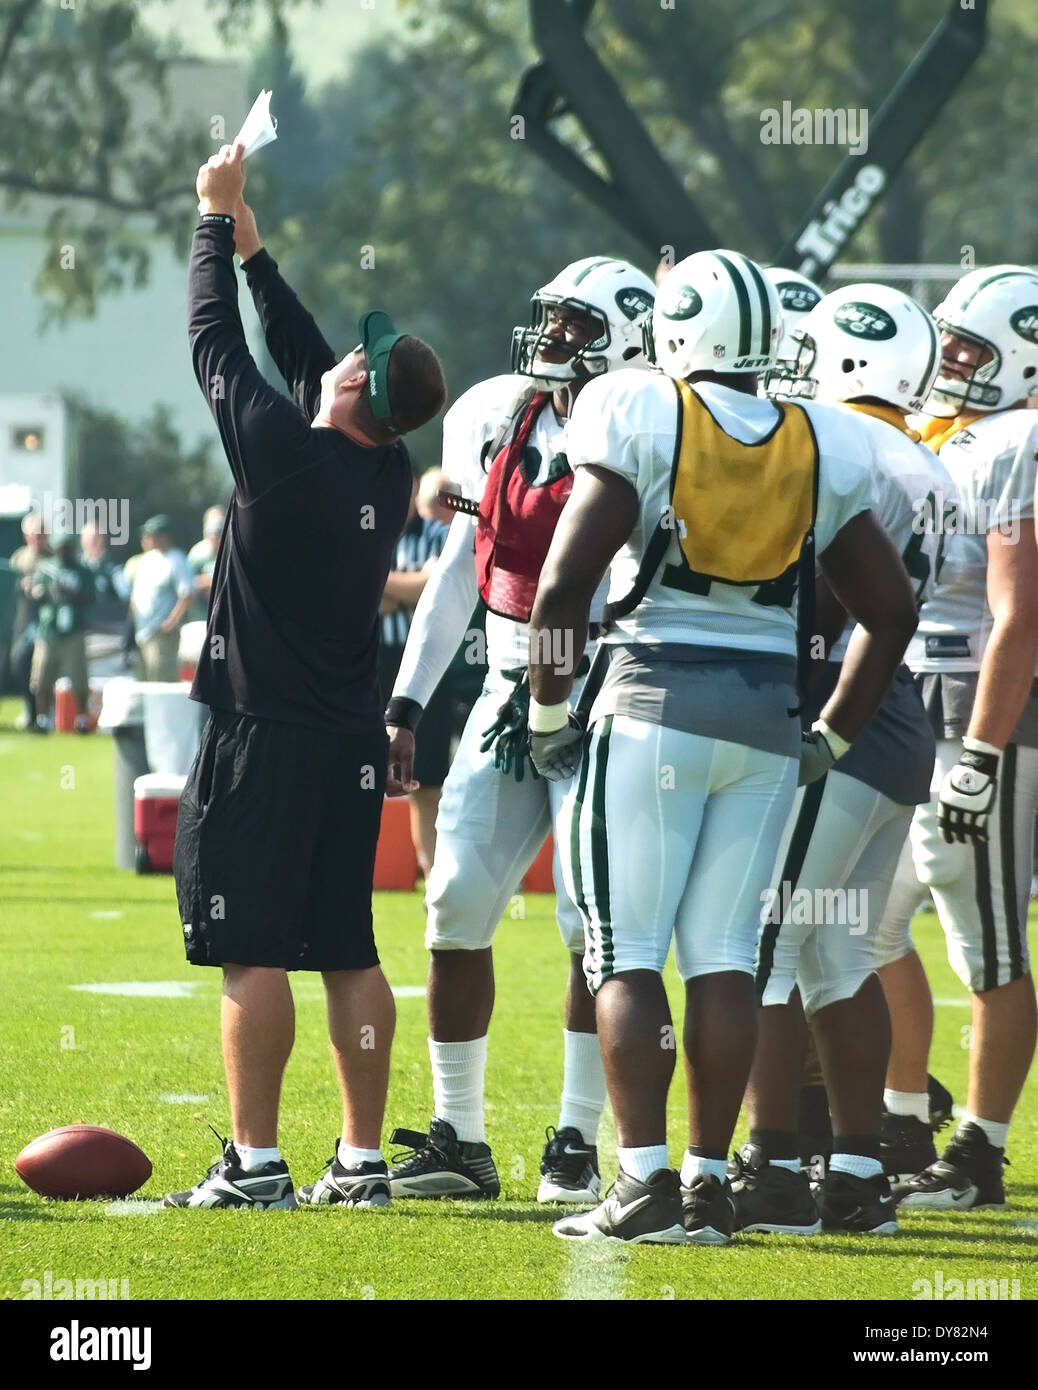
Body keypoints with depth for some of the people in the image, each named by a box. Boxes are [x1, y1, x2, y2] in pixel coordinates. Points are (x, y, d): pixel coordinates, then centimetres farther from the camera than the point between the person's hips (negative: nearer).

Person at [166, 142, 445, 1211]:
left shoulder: (284, 450, -15)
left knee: (253, 955, -5)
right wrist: (250, 246, 23)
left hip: (265, 737, -7)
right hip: (352, 737, 7)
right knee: (348, 954, 9)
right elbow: (303, 356, 18)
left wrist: (217, 220, 9)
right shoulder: (388, 472, 5)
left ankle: (255, 1163, -6)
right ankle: (361, 1161, 10)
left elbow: (217, 343, -3)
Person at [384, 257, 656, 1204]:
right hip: (508, 699, 6)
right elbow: (458, 577, 16)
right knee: (458, 902, -1)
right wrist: (406, 705, 13)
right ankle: (459, 1138, 6)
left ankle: (578, 1144, 0)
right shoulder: (505, 425, 10)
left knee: (594, 921, -9)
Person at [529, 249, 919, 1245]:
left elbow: (563, 585, -9)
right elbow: (892, 610, 13)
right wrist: (832, 738, 20)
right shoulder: (820, 450, 9)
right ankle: (708, 1181, 5)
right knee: (723, 952, 7)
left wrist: (549, 713, 3)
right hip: (769, 713, 4)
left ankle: (644, 1180, -7)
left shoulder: (642, 423, -5)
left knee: (626, 951, -1)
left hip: (655, 705, -4)